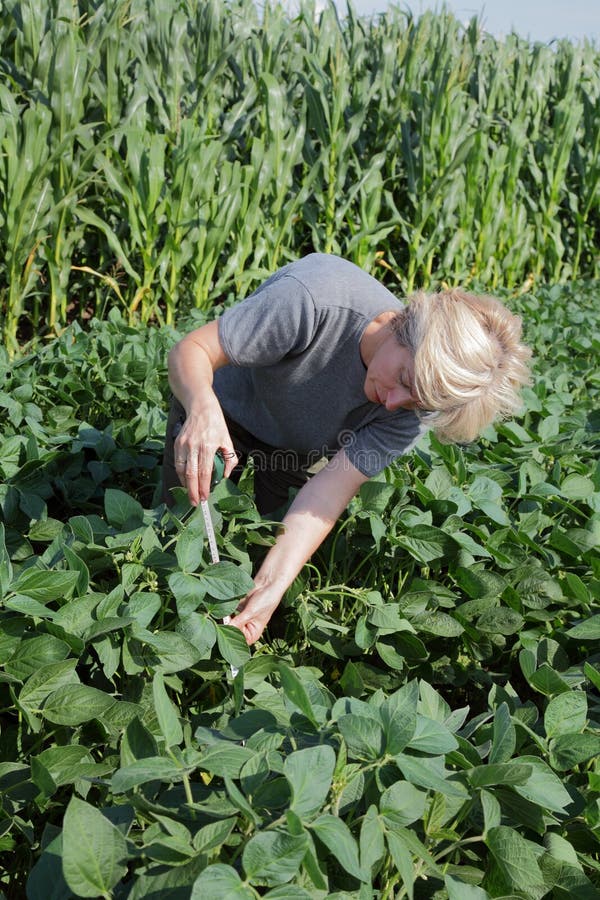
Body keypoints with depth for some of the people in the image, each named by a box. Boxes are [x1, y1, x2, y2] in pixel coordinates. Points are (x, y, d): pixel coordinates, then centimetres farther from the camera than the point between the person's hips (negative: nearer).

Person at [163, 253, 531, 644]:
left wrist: (272, 587, -44)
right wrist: (203, 408, -59)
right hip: (227, 404, -2)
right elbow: (191, 350, -36)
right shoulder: (315, 297, -41)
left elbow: (332, 487, -32)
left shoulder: (411, 416, -28)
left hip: (301, 447, 2)